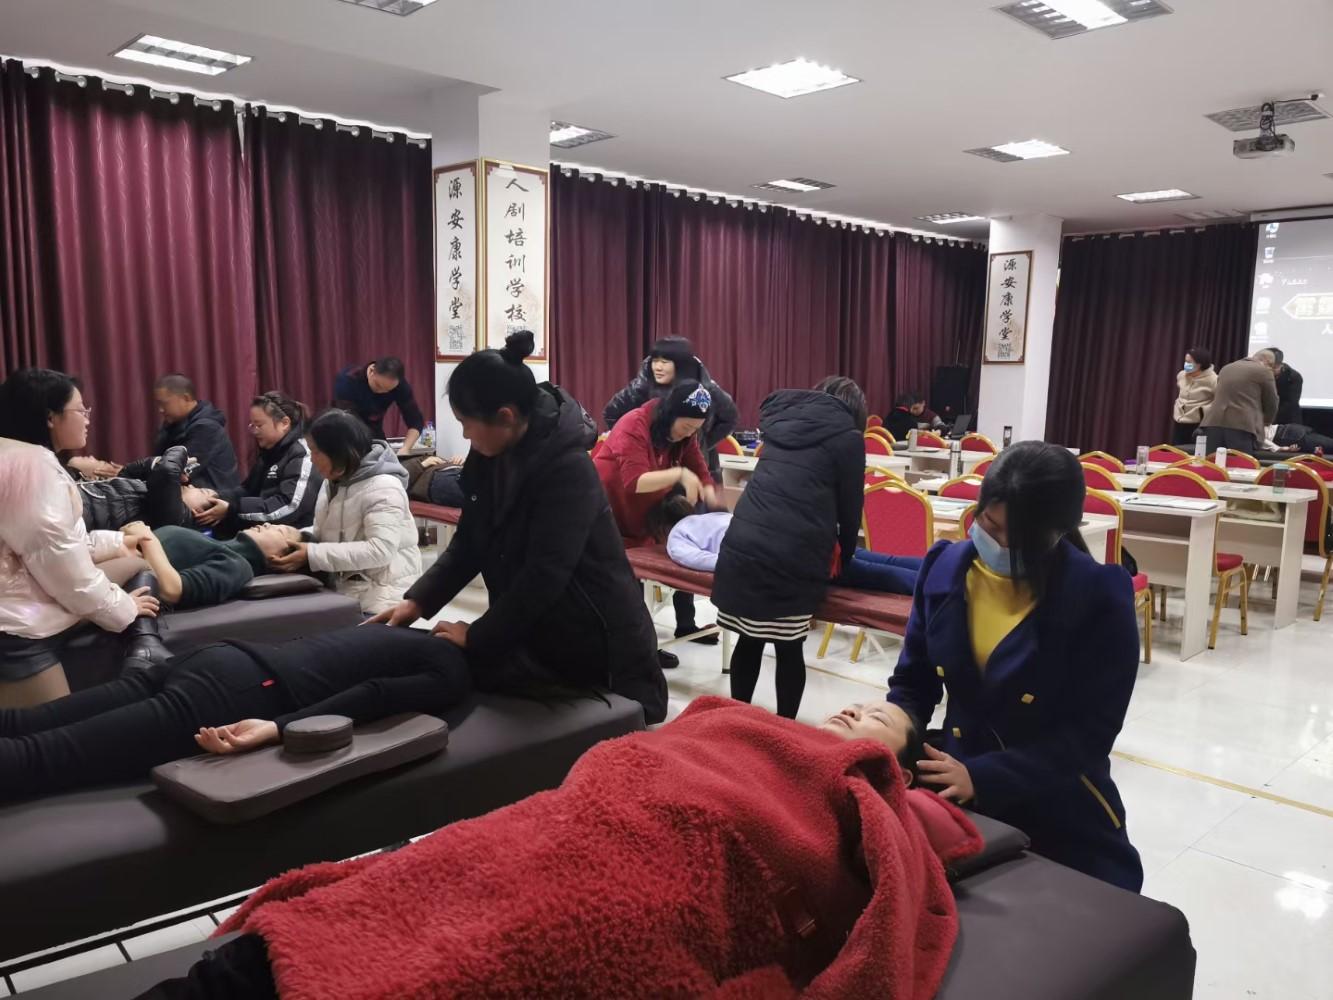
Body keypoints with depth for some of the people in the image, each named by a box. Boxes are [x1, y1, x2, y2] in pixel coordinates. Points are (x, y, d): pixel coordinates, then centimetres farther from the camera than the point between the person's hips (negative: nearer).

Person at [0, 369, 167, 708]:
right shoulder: (32, 465, -19)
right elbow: (57, 558, -22)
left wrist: (116, 541, 22)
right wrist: (120, 609, -11)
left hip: (38, 605, 11)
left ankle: (143, 649, -9)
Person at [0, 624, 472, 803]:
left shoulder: (409, 634, 24)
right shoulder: (452, 672, 1)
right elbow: (374, 694, -13)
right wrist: (274, 729, -19)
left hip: (227, 656, 8)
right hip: (244, 692, -8)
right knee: (40, 756, -15)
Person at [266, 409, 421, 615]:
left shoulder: (383, 488, -18)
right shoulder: (333, 483, 10)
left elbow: (380, 551, -27)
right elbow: (325, 534, 16)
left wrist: (312, 555, -26)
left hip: (382, 596, -8)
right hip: (343, 590, 8)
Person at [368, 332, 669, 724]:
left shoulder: (568, 469, -26)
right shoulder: (490, 456, -1)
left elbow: (544, 574, -28)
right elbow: (469, 542, 8)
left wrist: (477, 637, -18)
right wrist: (419, 600, -3)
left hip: (600, 644, -7)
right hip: (536, 638, 7)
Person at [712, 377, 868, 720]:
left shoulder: (781, 419, 22)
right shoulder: (847, 437, 7)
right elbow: (850, 507, 12)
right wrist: (844, 559, 28)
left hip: (741, 543, 5)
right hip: (792, 556, -5)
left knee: (749, 641, 15)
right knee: (789, 648, 7)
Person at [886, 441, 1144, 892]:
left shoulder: (1100, 596, -19)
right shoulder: (945, 567, -6)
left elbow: (1090, 734, -20)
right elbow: (913, 681, 2)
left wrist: (980, 776, -29)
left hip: (1060, 820, -3)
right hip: (955, 801, 3)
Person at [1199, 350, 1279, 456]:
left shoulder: (1226, 368, 24)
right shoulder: (1264, 371, 6)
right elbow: (1271, 403, 14)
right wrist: (1266, 421, 33)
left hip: (1214, 422, 5)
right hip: (1242, 426, -5)